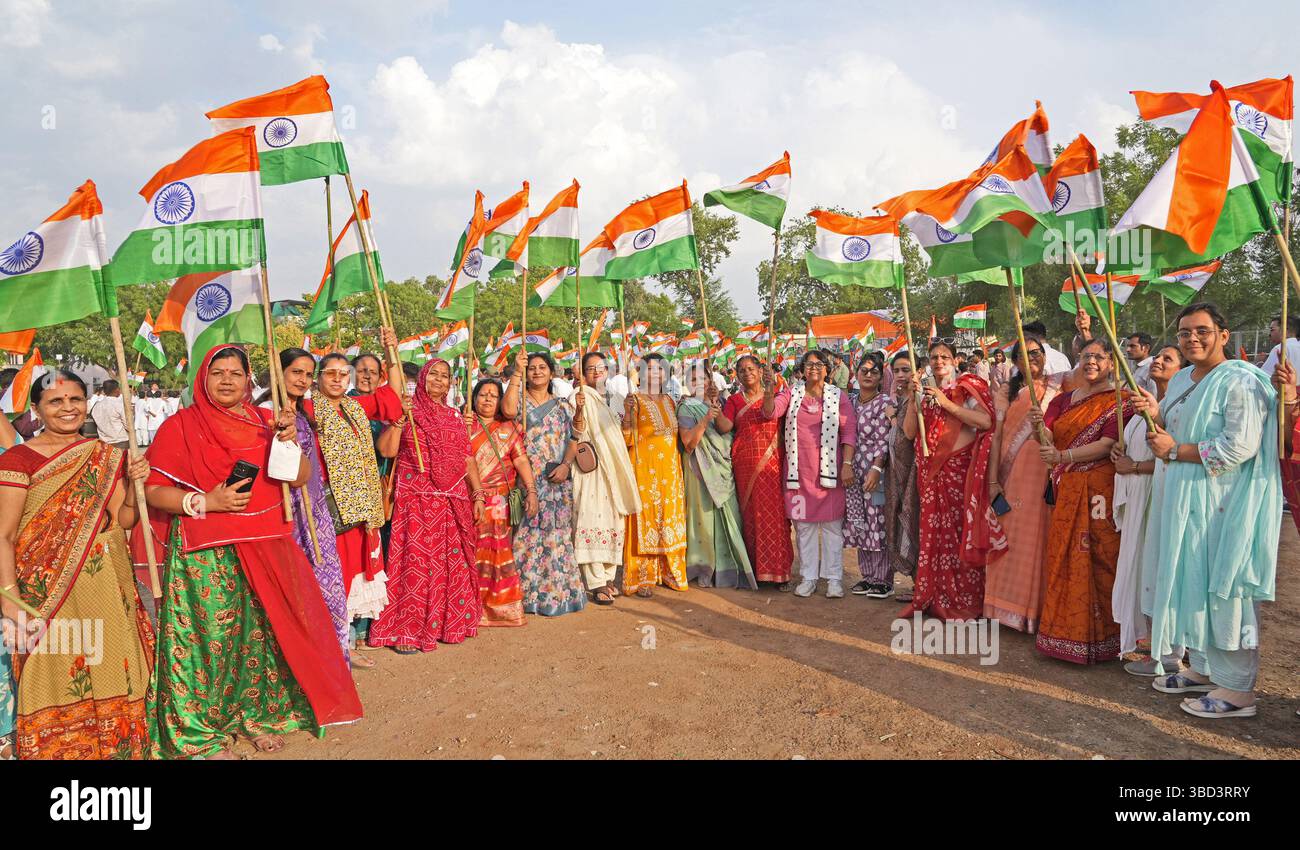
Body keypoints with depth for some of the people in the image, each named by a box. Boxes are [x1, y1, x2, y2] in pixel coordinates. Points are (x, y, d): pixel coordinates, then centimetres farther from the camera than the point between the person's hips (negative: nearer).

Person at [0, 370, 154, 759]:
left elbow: (125, 520, 9)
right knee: (57, 678, 3)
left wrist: (133, 481, -8)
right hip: (48, 590, -4)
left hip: (106, 587, 4)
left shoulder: (106, 458, 8)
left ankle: (116, 744, 23)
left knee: (110, 670, 8)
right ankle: (57, 750, 21)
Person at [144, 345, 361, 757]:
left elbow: (300, 477, 7)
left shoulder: (265, 420, 10)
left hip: (266, 549, 4)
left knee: (264, 632, 8)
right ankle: (200, 733, 14)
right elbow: (153, 491, -3)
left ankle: (258, 714, 27)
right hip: (205, 555, -3)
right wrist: (205, 501, -15)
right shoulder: (180, 426, 0)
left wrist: (289, 441, -11)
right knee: (208, 637, -2)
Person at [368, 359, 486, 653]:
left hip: (453, 502, 4)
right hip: (417, 500, -4)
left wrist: (478, 495, 7)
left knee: (453, 562, 6)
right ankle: (407, 631, 2)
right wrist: (399, 419, -17)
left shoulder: (454, 416, 15)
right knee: (416, 561, -6)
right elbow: (387, 450, -8)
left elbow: (468, 459, 13)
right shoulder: (407, 410, 3)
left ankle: (449, 623, 19)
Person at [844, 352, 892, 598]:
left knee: (878, 524, -3)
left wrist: (876, 469, -20)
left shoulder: (885, 403, -6)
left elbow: (883, 440, -11)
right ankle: (867, 575, 21)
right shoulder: (851, 401, 11)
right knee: (859, 525, 10)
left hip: (876, 470, -6)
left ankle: (883, 580, 6)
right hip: (854, 472, 6)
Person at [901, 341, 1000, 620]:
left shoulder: (965, 387, 0)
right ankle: (932, 597, 15)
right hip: (931, 469, 5)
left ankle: (964, 602, 4)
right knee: (933, 531, 6)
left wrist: (947, 403, -16)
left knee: (959, 531, -5)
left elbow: (986, 421, -15)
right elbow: (910, 432, 7)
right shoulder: (927, 392, 16)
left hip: (959, 468, -5)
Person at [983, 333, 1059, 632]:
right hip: (1010, 475, 1)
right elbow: (997, 435, 2)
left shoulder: (1056, 391, 8)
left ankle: (1034, 607, 11)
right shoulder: (1007, 392, 9)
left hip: (1042, 473, -1)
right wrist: (993, 480, -5)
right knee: (1009, 537, 2)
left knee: (1036, 537, 0)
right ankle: (1008, 604, 13)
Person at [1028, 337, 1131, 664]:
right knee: (1063, 558, 5)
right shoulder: (1064, 399, 15)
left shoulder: (1120, 401, 0)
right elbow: (1050, 439, 3)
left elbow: (1108, 444, -13)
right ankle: (1063, 632, 15)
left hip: (1100, 492, -5)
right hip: (1066, 491, 5)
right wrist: (1040, 426, -19)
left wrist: (1063, 456, -22)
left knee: (1098, 560, -3)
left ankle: (1098, 637, 7)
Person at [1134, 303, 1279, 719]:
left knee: (1222, 587, -4)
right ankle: (1203, 669, 25)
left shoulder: (1240, 382, -13)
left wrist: (1175, 450, -16)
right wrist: (1158, 416, 4)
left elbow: (1240, 447, -22)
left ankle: (1236, 689, 7)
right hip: (1184, 501, 8)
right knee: (1191, 582, 13)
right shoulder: (1180, 381, 14)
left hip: (1222, 507, -8)